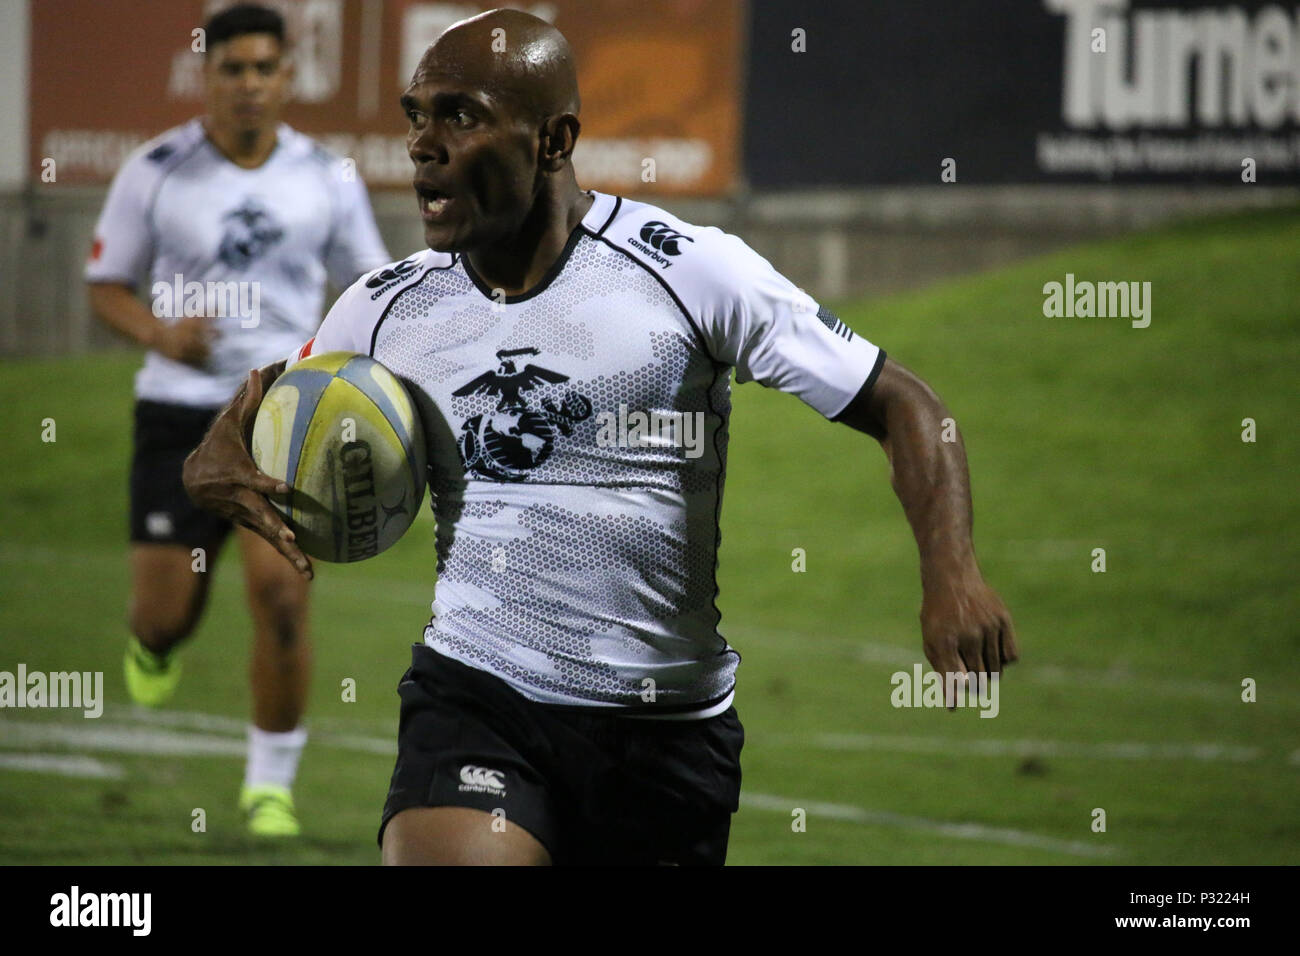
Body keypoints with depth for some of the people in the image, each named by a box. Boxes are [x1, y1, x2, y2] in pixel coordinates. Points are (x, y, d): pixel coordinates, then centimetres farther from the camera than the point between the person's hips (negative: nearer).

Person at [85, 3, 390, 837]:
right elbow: (106, 282, 5)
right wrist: (158, 330, -15)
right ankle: (156, 644, 41)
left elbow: (373, 284, 13)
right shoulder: (157, 172, -2)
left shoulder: (327, 179, 1)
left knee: (281, 596, -14)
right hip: (181, 407, 0)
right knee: (166, 612, 0)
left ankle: (272, 782, 2)